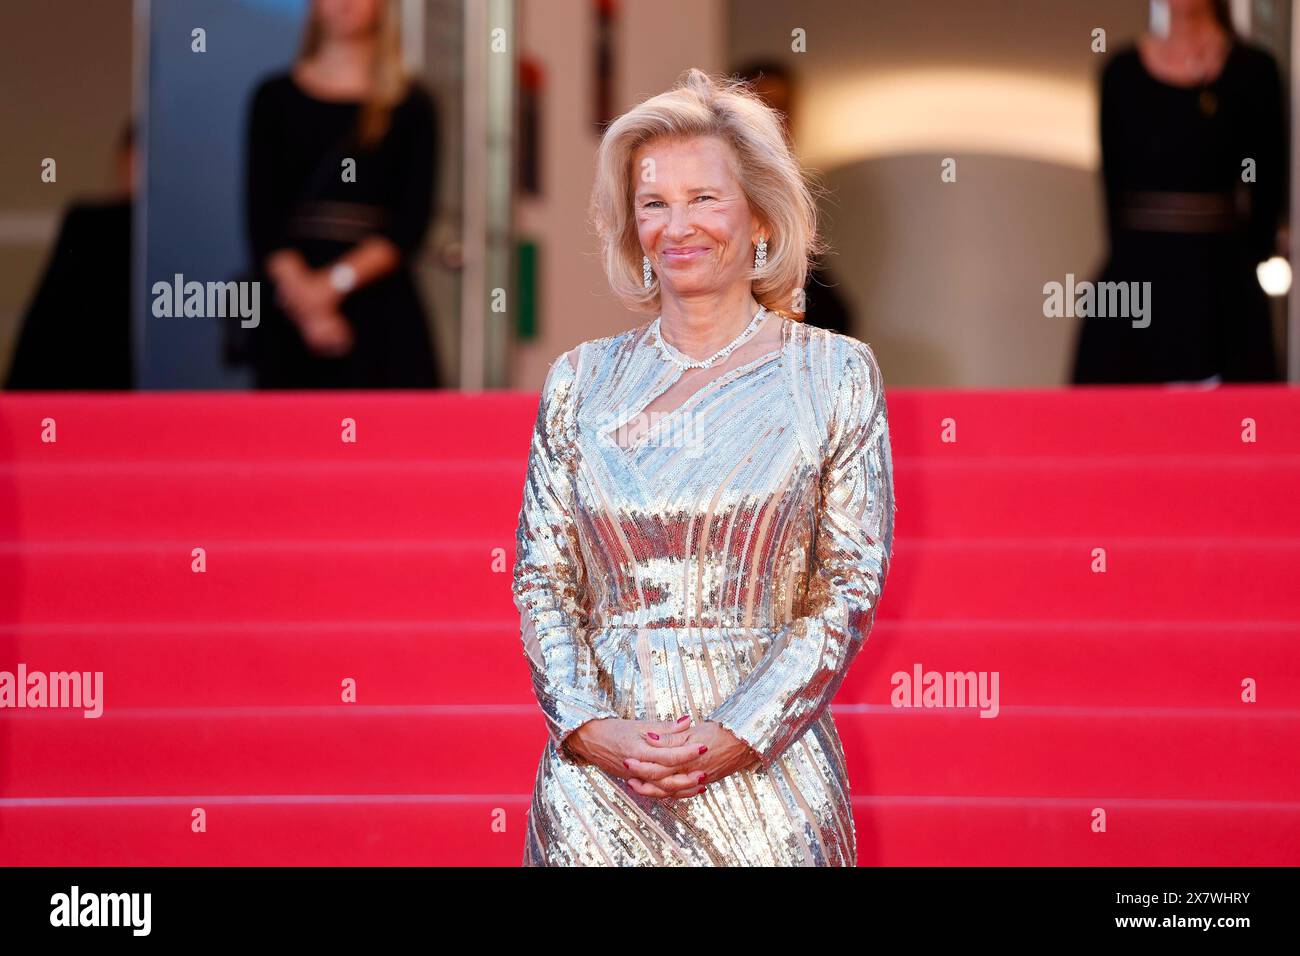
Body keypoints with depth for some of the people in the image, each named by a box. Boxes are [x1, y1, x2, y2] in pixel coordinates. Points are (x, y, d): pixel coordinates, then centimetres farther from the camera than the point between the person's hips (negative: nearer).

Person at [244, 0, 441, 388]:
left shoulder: (412, 107, 8)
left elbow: (412, 222, -1)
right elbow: (261, 215, 2)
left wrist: (340, 279, -16)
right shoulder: (276, 98, 11)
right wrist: (297, 286, -14)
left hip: (380, 306, -1)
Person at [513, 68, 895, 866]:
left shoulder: (835, 375, 3)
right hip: (599, 769, 2)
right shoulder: (582, 381, 9)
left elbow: (850, 588, -1)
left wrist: (738, 736, -11)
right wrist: (590, 729, -8)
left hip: (767, 764, -2)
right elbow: (542, 580, 8)